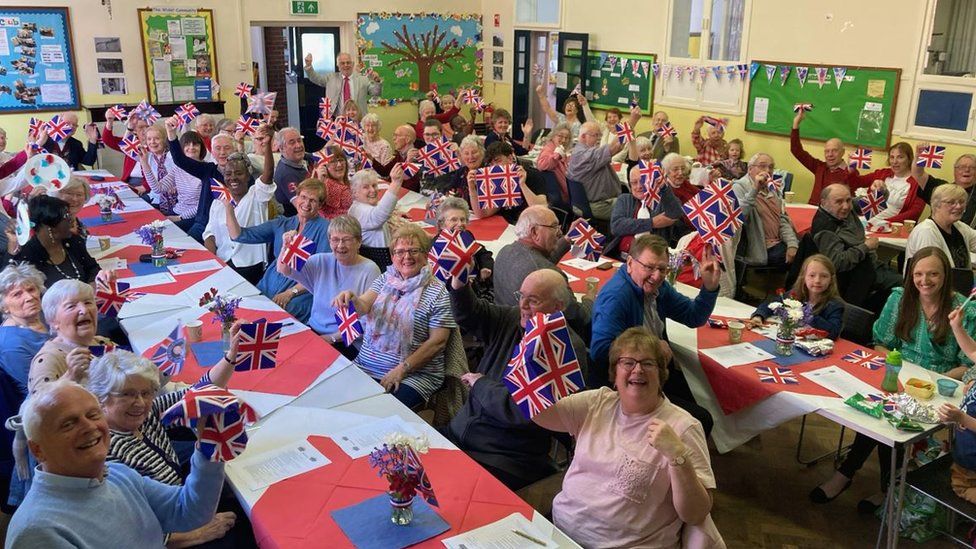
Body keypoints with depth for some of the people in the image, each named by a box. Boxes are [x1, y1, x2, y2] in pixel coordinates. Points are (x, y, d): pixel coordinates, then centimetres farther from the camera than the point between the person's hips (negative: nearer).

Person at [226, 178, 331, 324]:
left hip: (301, 294, -5)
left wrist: (290, 292, -15)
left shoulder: (324, 228, -2)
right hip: (269, 288, 5)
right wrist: (228, 207, 0)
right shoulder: (281, 224, 14)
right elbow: (239, 235, 11)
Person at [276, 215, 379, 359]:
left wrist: (332, 338, -16)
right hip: (313, 330, 6)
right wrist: (287, 246, -9)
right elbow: (283, 270, 10)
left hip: (345, 342, -6)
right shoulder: (321, 262, 7)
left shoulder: (370, 270, -10)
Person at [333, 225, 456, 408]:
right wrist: (351, 299, -28)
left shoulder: (437, 292, -4)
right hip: (366, 365, 4)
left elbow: (438, 341, -8)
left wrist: (402, 369, -15)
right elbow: (363, 307, -4)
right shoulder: (385, 279, 11)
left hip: (415, 374, -4)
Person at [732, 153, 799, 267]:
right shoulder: (739, 187, -4)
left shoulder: (772, 190, 20)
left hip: (779, 243, 8)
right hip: (762, 251, -8)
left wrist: (792, 244, -2)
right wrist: (754, 190, -25)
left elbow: (783, 220, 13)